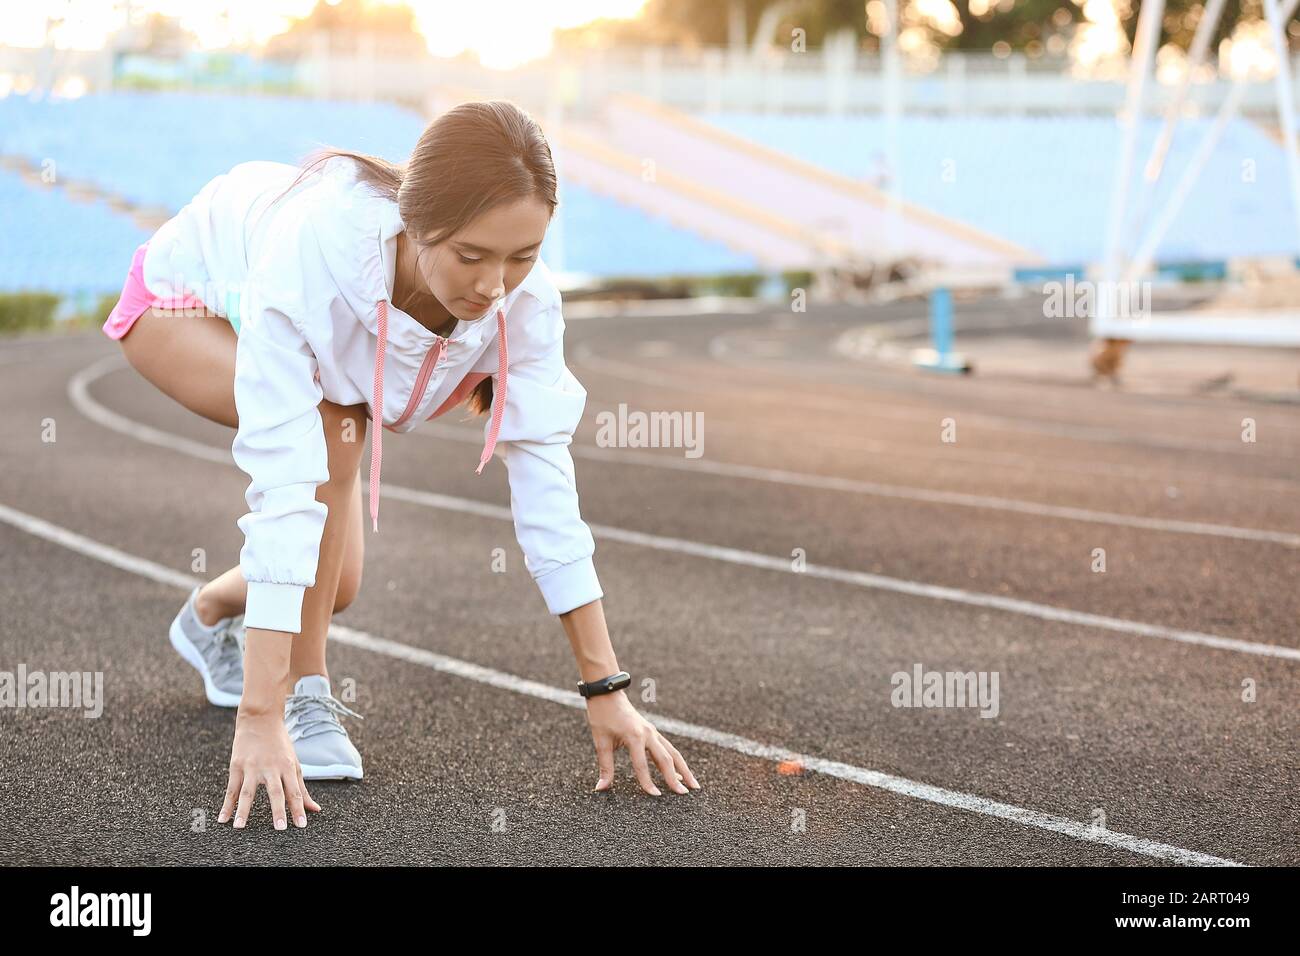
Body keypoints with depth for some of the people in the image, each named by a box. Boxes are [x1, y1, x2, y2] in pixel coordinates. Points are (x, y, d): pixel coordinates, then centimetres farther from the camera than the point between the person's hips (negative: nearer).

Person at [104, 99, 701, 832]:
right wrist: (260, 718, -48)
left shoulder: (524, 295, -33)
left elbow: (544, 470, -29)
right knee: (334, 433, -33)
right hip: (187, 297, -4)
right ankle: (304, 698, -15)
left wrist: (606, 689, -28)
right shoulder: (311, 255, -46)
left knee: (330, 589, 2)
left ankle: (211, 615, 37)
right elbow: (283, 484, -48)